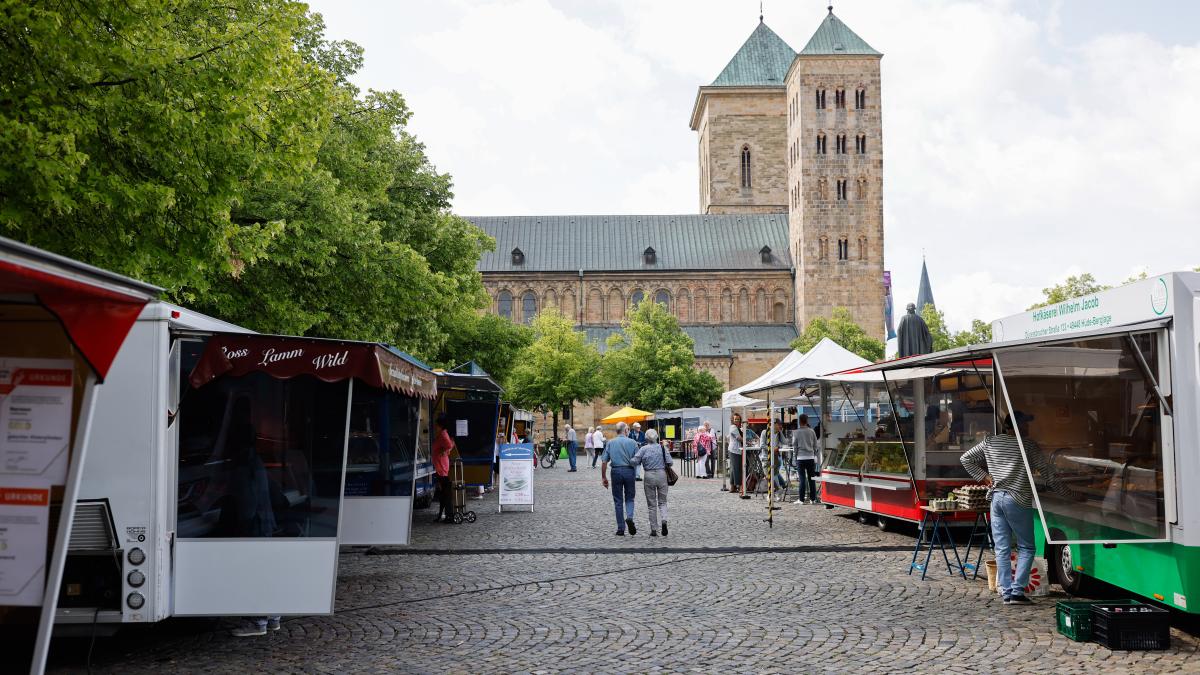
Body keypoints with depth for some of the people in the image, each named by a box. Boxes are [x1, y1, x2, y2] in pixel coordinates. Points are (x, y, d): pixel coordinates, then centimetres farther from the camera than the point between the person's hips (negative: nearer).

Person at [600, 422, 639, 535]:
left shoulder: (610, 443, 3)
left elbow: (604, 461, 0)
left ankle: (621, 529, 9)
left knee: (618, 501, 8)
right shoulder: (632, 443, 0)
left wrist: (603, 477, 5)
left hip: (616, 472, 1)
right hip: (629, 471, -1)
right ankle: (629, 517, -14)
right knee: (629, 498, 13)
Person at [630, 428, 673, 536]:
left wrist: (642, 462, 10)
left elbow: (634, 462, -10)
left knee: (651, 504, 8)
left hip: (649, 476, -1)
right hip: (662, 475, 1)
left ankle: (654, 530, 9)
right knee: (662, 502, 13)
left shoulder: (643, 449, -5)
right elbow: (670, 462, -2)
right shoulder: (662, 448, 0)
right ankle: (664, 520, -15)